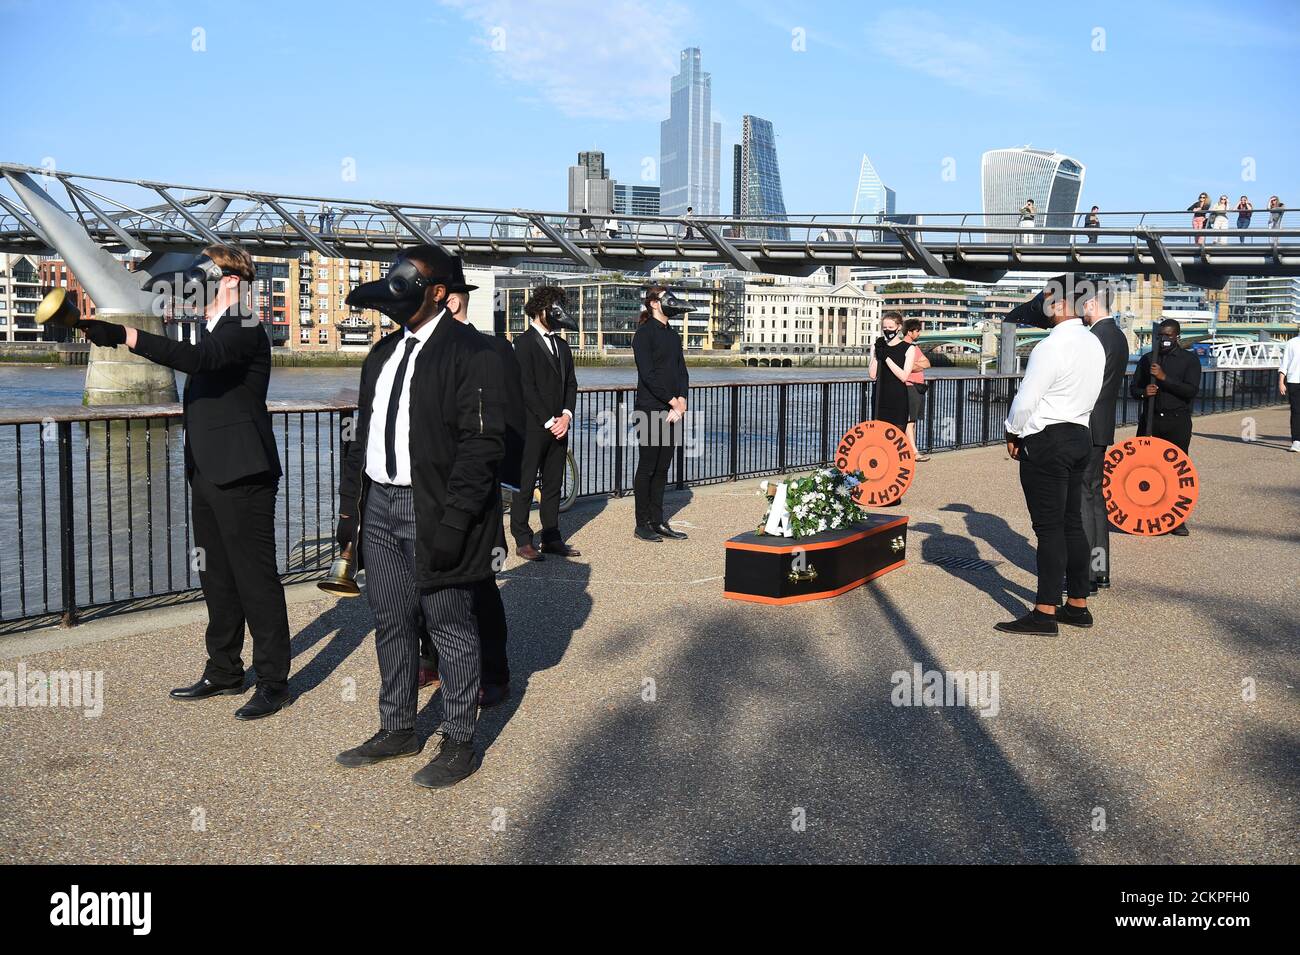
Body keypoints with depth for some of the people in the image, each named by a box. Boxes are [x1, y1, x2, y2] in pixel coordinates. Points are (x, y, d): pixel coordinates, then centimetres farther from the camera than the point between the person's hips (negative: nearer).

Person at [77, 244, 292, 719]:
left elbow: (196, 359, -32)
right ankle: (223, 671, 27)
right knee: (217, 578, 16)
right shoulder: (209, 330, 17)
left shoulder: (245, 332, -14)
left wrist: (123, 334, -37)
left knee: (256, 578, -5)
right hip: (208, 475, 10)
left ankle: (274, 681, 3)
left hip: (241, 476, -10)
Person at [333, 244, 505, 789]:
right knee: (392, 624, 15)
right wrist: (350, 505, 12)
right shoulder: (384, 351, 14)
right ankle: (397, 730, 30)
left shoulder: (470, 352, -11)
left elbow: (483, 444, -17)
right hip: (379, 505, 8)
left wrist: (454, 522, -22)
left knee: (450, 629, 4)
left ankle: (459, 743, 17)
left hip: (434, 512, -7)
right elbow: (363, 432, 18)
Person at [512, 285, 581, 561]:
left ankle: (552, 538, 17)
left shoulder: (561, 344, 17)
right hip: (532, 426, -7)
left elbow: (571, 383, 14)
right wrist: (548, 421, -13)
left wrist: (566, 415, -3)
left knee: (553, 484, 10)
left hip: (558, 426, 7)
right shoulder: (524, 342, -6)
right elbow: (526, 387, -12)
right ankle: (523, 541, 5)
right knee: (525, 484, -1)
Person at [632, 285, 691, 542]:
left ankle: (658, 521, 16)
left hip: (672, 411, 7)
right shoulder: (644, 334, -7)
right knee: (647, 467, -2)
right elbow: (648, 374, -14)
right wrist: (673, 402, -13)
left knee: (662, 467, 10)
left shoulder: (673, 335, 16)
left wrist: (681, 400, -2)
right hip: (650, 408, -7)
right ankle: (642, 524, 5)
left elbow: (681, 370, 14)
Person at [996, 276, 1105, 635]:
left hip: (1046, 441, -9)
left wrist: (1012, 433, 2)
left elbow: (1026, 399, -17)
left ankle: (1045, 612, -4)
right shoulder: (1093, 344, 10)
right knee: (1072, 523, 12)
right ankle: (1078, 605, 17)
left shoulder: (1052, 347, -18)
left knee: (1049, 527, -7)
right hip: (1079, 436, 9)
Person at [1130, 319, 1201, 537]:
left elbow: (1192, 390, -9)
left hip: (1177, 422, -3)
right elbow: (1133, 388, 13)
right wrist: (1143, 392, -10)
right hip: (1150, 420, 3)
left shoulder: (1189, 359, 3)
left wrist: (1164, 378, -17)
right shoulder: (1147, 359, 13)